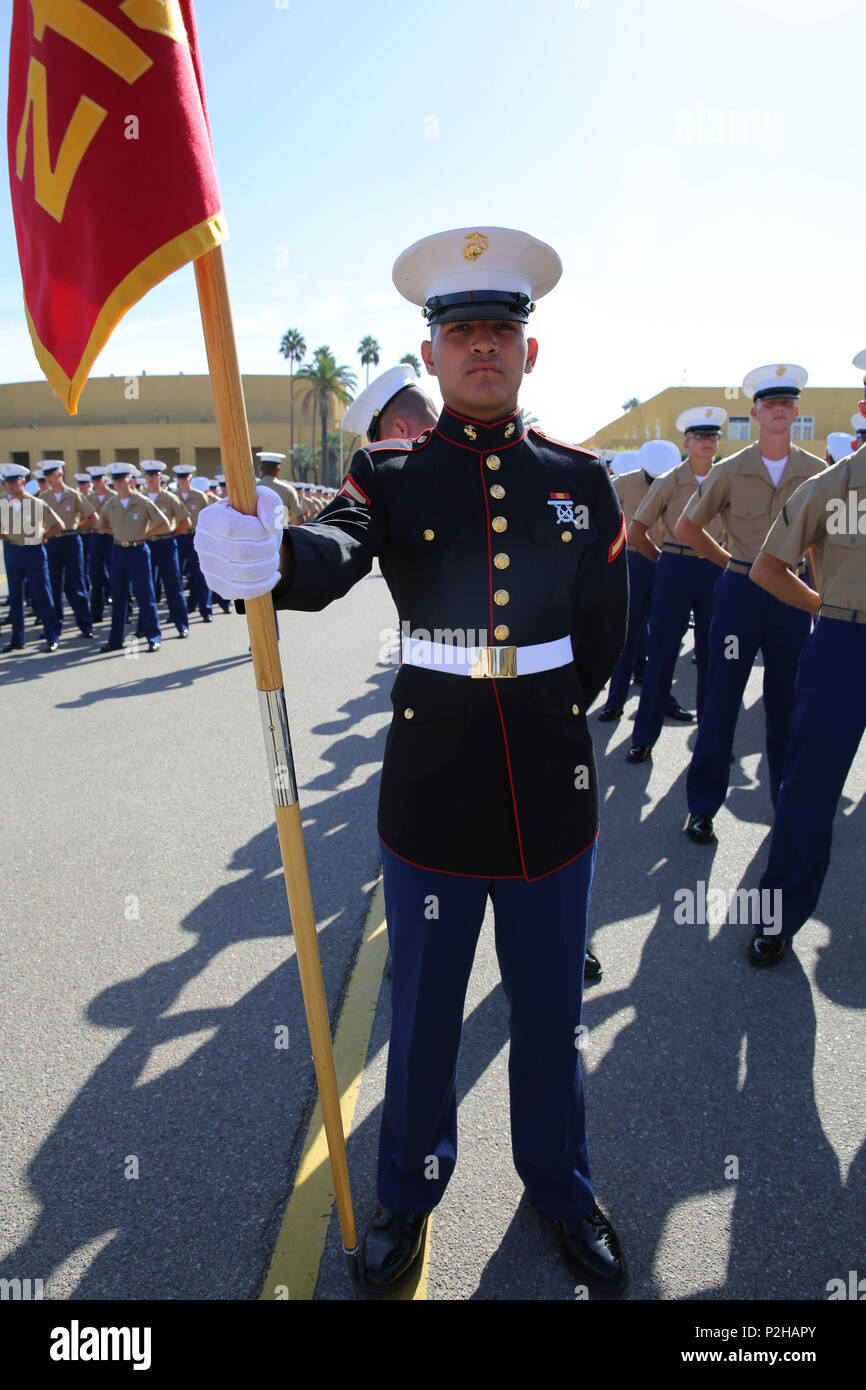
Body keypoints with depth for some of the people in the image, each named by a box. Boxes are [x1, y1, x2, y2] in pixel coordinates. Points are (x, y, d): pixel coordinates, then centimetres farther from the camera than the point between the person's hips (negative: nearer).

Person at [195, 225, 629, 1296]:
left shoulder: (579, 479, 4)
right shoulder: (390, 471, -2)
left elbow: (604, 630, 12)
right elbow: (336, 553, -24)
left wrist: (549, 714, 10)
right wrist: (265, 559, -45)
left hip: (554, 791, 2)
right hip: (431, 793, -2)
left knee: (550, 1007, 18)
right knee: (423, 1010, 15)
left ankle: (559, 1186, 46)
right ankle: (409, 1191, 43)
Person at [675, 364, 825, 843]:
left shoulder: (818, 473, 2)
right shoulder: (729, 471, -2)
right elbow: (687, 528, 8)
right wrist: (731, 561, 6)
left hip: (792, 596, 2)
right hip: (739, 594, -2)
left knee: (787, 704, 9)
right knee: (721, 701, 1)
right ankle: (702, 805, 12)